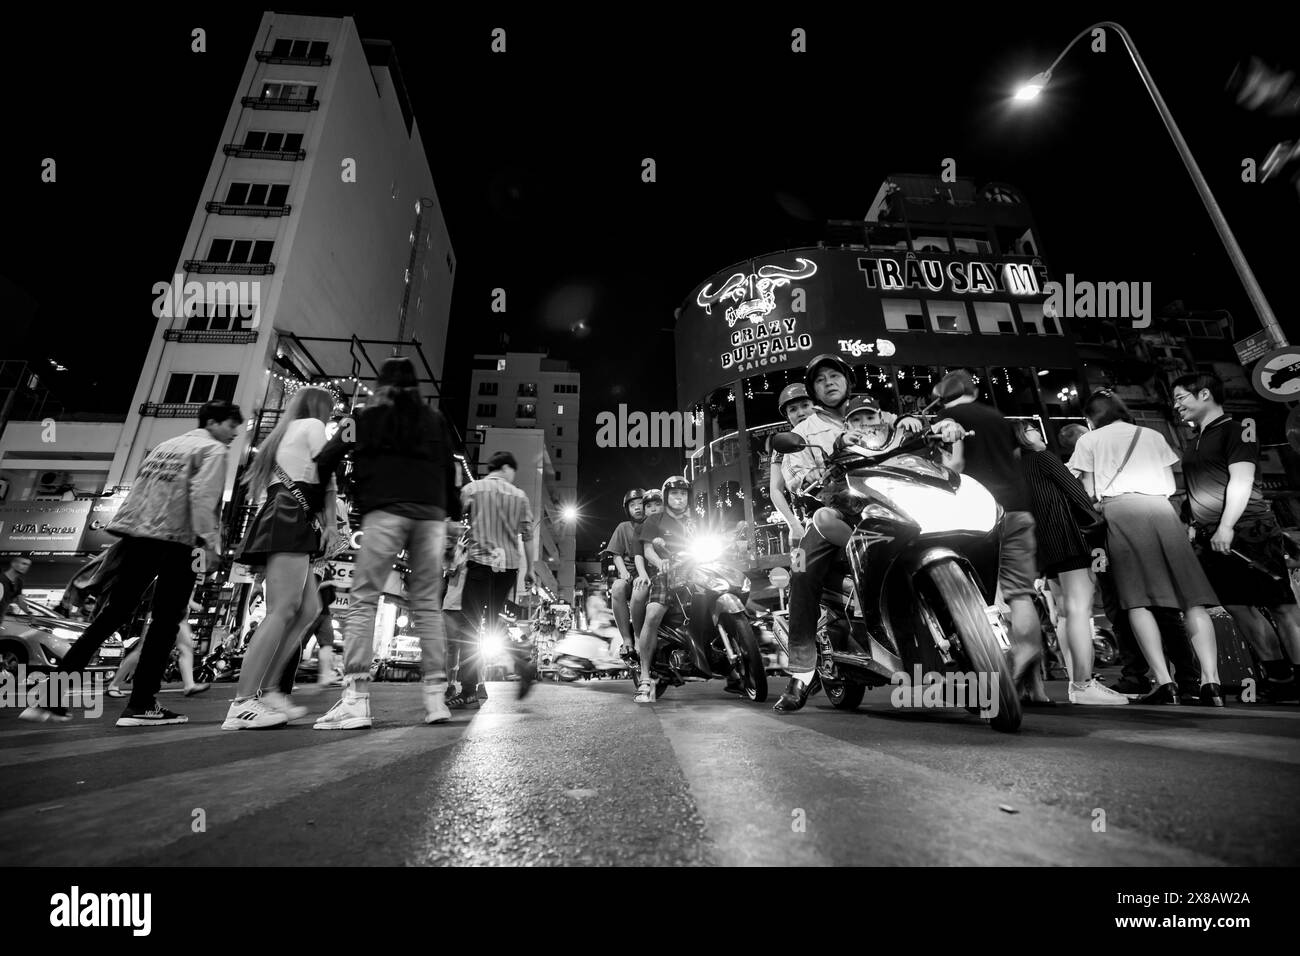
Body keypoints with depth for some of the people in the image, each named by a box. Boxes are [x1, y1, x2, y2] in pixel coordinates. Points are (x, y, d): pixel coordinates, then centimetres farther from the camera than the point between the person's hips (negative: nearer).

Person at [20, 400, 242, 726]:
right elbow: (203, 497, -17)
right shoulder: (213, 449, -3)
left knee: (112, 614, 14)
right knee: (166, 620, -1)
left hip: (136, 534, 8)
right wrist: (210, 542, -20)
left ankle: (51, 697, 14)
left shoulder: (165, 445, 23)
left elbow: (139, 490, 22)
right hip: (173, 540, -8)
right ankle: (140, 704, -1)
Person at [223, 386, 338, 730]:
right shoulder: (311, 425, 7)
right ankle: (242, 704, -21)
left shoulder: (284, 433, 30)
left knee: (308, 609, 4)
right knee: (283, 611, -17)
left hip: (280, 519, 10)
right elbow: (326, 479, -2)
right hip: (290, 520, -10)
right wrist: (330, 524, 3)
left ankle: (267, 689, 0)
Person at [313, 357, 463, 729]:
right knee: (428, 605, 5)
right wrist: (453, 515, 24)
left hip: (385, 511, -2)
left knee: (363, 601, 2)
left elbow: (326, 461, 6)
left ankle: (355, 699, -6)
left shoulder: (368, 418, 13)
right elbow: (449, 469, 18)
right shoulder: (436, 420, 18)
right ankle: (436, 698, 4)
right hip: (431, 514, 3)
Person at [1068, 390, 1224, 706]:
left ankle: (1165, 682, -15)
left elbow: (1088, 493, 10)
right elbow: (1170, 486, 19)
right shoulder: (1153, 436, 24)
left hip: (1120, 511, -3)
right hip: (1161, 510, 3)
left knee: (1138, 599, -8)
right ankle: (1211, 681, -12)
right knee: (1192, 596, -1)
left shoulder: (1089, 441, 14)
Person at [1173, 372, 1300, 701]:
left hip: (1248, 530, -7)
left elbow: (1241, 479, -13)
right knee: (1239, 609, 7)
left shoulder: (1235, 430, -3)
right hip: (1213, 539, 7)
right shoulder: (1195, 443, 18)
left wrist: (1226, 526, -21)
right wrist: (1195, 526, 12)